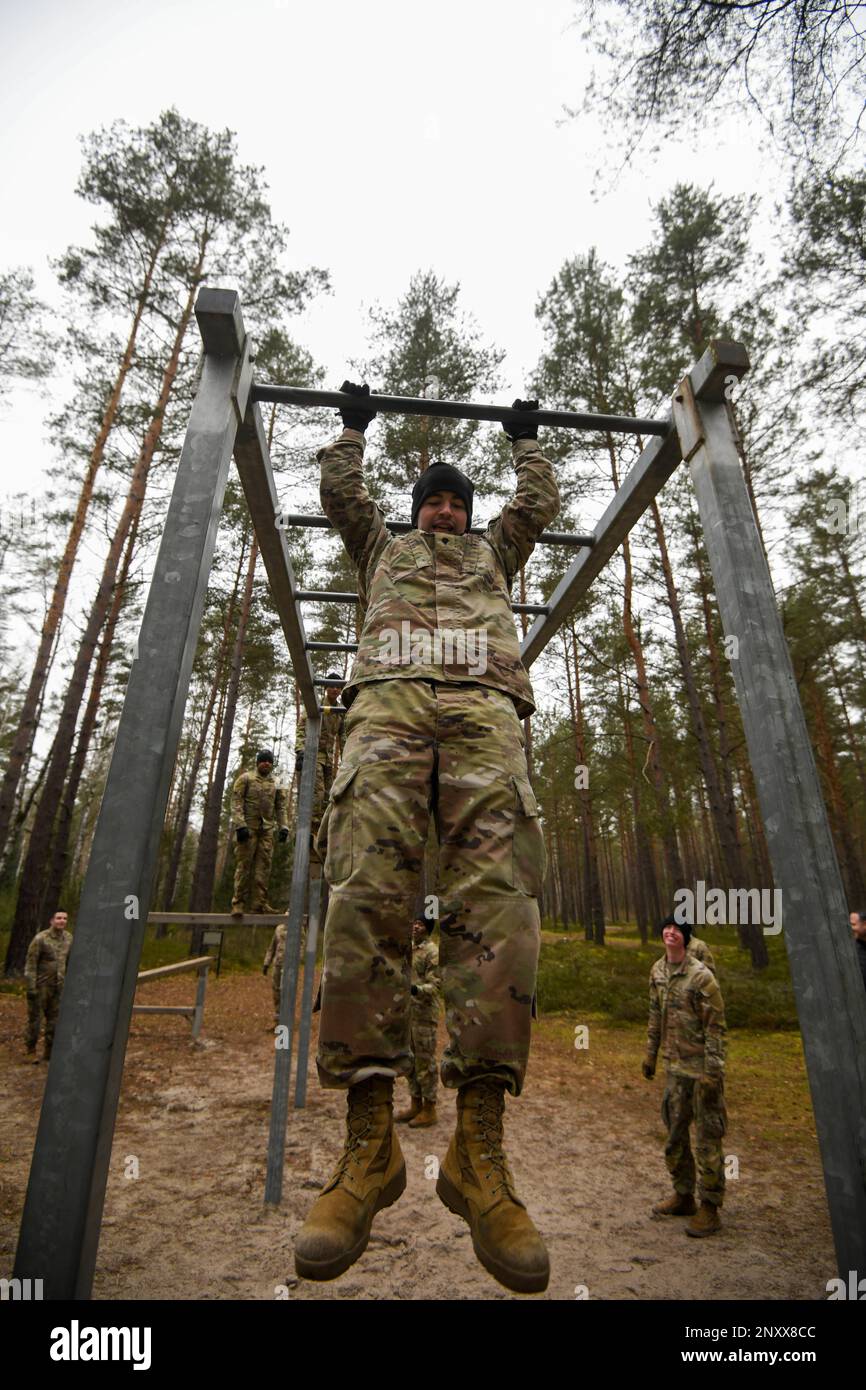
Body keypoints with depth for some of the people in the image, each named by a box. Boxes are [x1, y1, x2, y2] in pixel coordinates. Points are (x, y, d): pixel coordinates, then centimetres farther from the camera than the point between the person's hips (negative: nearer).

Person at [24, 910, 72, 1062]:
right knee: (35, 1017, 4)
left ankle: (49, 1051, 19)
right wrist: (30, 988, -18)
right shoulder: (40, 938, -17)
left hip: (58, 986, 5)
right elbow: (30, 964, -15)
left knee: (54, 1019, 7)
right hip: (40, 985, -4)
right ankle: (31, 1050, 19)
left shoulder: (69, 938, 0)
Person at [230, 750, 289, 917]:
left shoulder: (276, 784, 15)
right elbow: (236, 803, -6)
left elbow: (281, 808, 14)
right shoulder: (246, 778, 2)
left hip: (267, 830, 4)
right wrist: (240, 825, -17)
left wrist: (283, 827, 1)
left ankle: (259, 903, 5)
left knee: (263, 867, 1)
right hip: (248, 828, -4)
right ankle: (238, 903, 2)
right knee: (244, 864, -3)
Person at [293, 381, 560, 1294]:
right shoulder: (382, 548, 40)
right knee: (365, 891, -22)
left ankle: (480, 1148, -18)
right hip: (389, 699, 0)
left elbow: (541, 503, 44)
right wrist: (354, 425, 52)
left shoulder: (494, 553, 42)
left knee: (497, 899, -20)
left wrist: (525, 439, 60)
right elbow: (339, 494, 39)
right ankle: (369, 1141, -18)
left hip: (484, 706, 1)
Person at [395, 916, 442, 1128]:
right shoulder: (409, 948, 10)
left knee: (425, 1062, 1)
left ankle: (429, 1110, 13)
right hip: (408, 1013, 8)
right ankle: (415, 1104, 28)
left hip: (424, 1015, -8)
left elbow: (436, 986, -18)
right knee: (410, 1060, 16)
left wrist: (417, 989, -32)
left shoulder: (432, 952, -14)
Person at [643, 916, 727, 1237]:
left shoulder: (701, 976, -19)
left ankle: (710, 1207, 21)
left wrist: (711, 1074, -17)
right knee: (674, 1133, 18)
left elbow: (716, 1027, -16)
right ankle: (683, 1195, 35)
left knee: (707, 1138, 5)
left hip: (701, 1068, -7)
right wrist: (650, 1053, 15)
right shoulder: (657, 971, 2)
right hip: (675, 1066, 7)